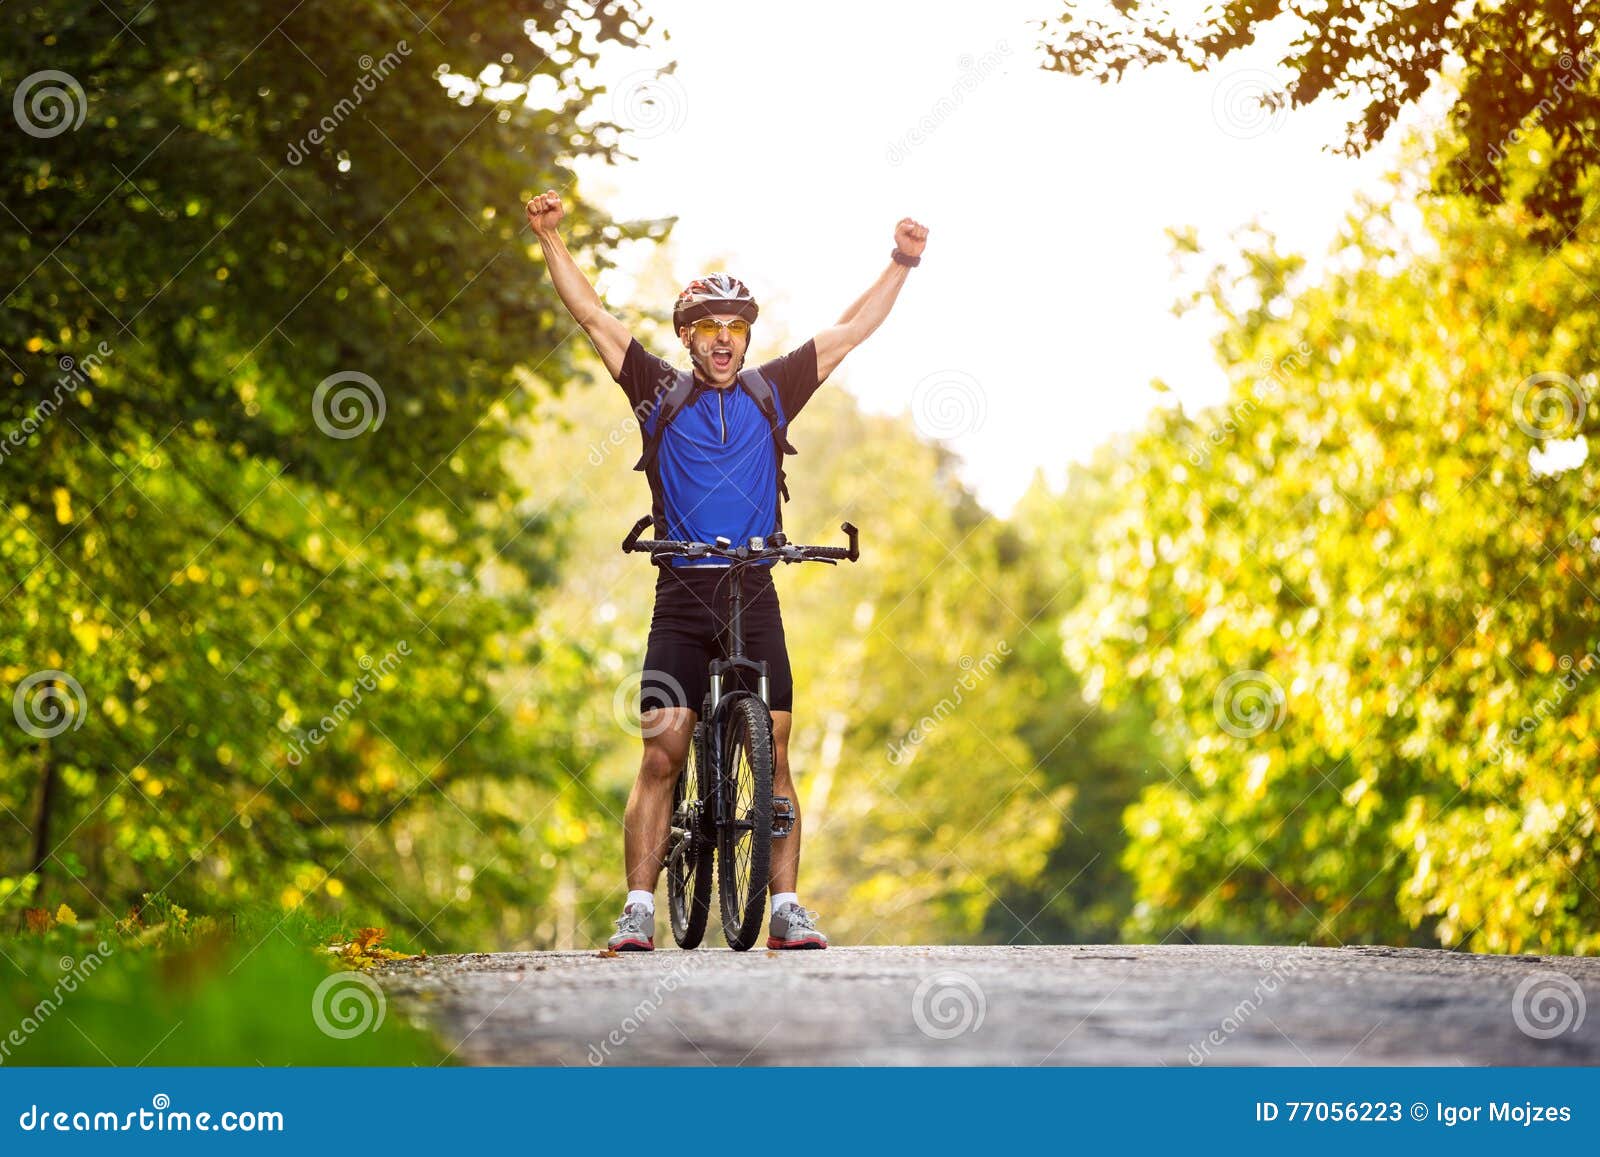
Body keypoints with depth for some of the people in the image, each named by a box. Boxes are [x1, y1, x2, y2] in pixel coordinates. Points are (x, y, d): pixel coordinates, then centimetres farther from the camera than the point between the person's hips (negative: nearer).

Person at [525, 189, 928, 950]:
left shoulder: (771, 393, 9)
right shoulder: (660, 392, 7)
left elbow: (850, 332, 12)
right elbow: (592, 316, 4)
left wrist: (901, 265, 6)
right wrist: (550, 240, -3)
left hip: (755, 596, 1)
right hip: (681, 599, -1)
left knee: (774, 757, -1)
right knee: (660, 757, -7)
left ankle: (787, 910, 2)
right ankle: (638, 910, -5)